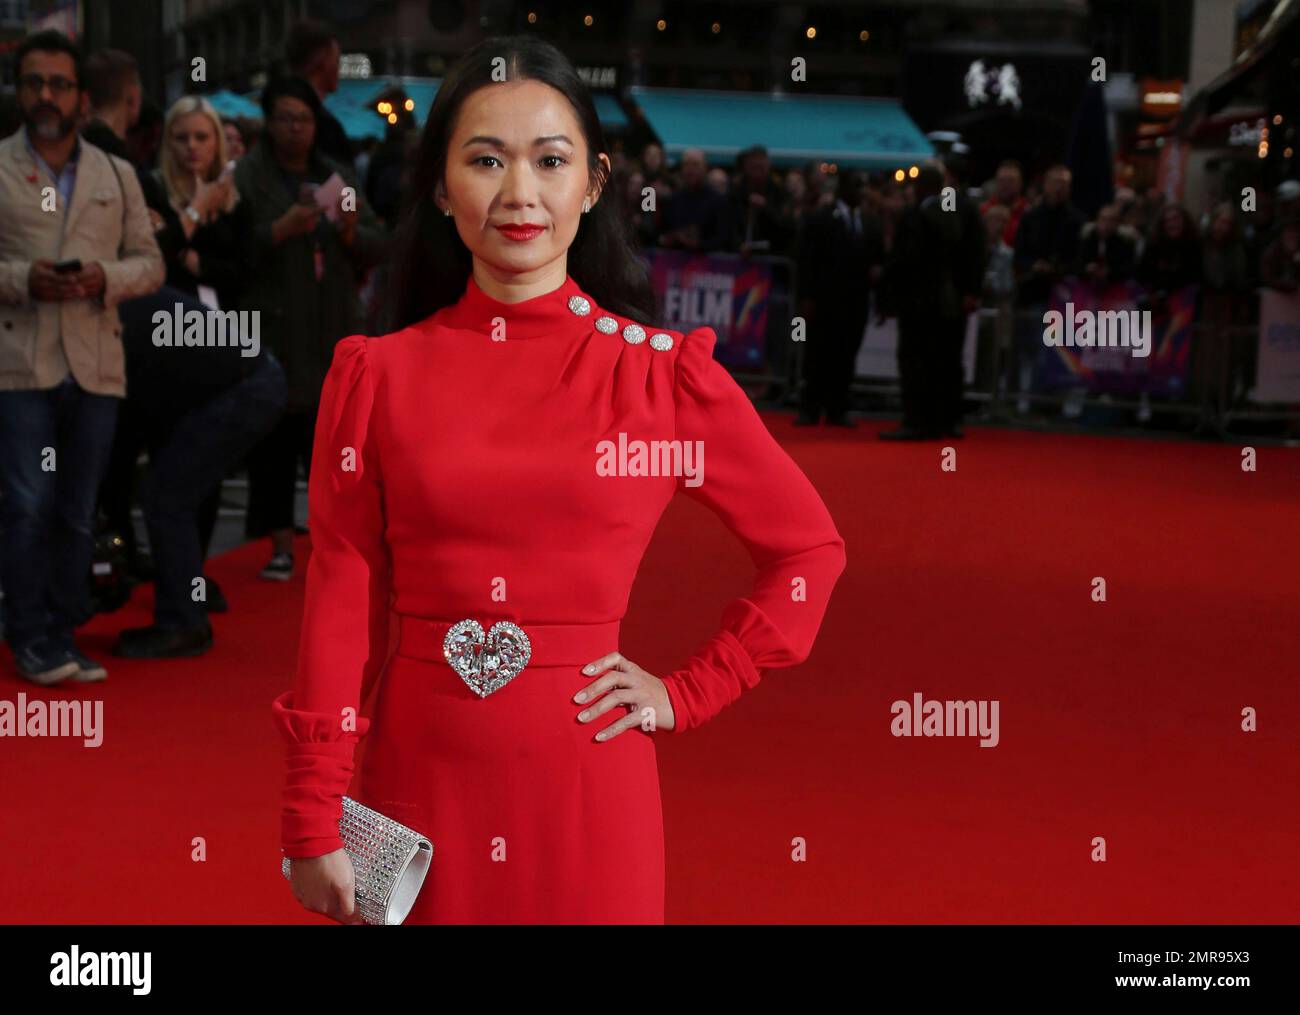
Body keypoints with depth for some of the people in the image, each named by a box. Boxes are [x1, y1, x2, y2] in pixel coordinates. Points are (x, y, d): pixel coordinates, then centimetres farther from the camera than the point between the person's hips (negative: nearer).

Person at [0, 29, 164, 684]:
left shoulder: (117, 176, 15)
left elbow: (150, 263, 13)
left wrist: (108, 278, -7)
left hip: (96, 366, 3)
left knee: (78, 514, 8)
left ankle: (62, 637, 18)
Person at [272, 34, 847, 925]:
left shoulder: (663, 372, -3)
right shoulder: (377, 374, 0)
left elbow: (809, 551, 5)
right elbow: (343, 601, 0)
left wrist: (688, 693, -1)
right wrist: (314, 825, -3)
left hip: (586, 784, -1)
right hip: (421, 779, 1)